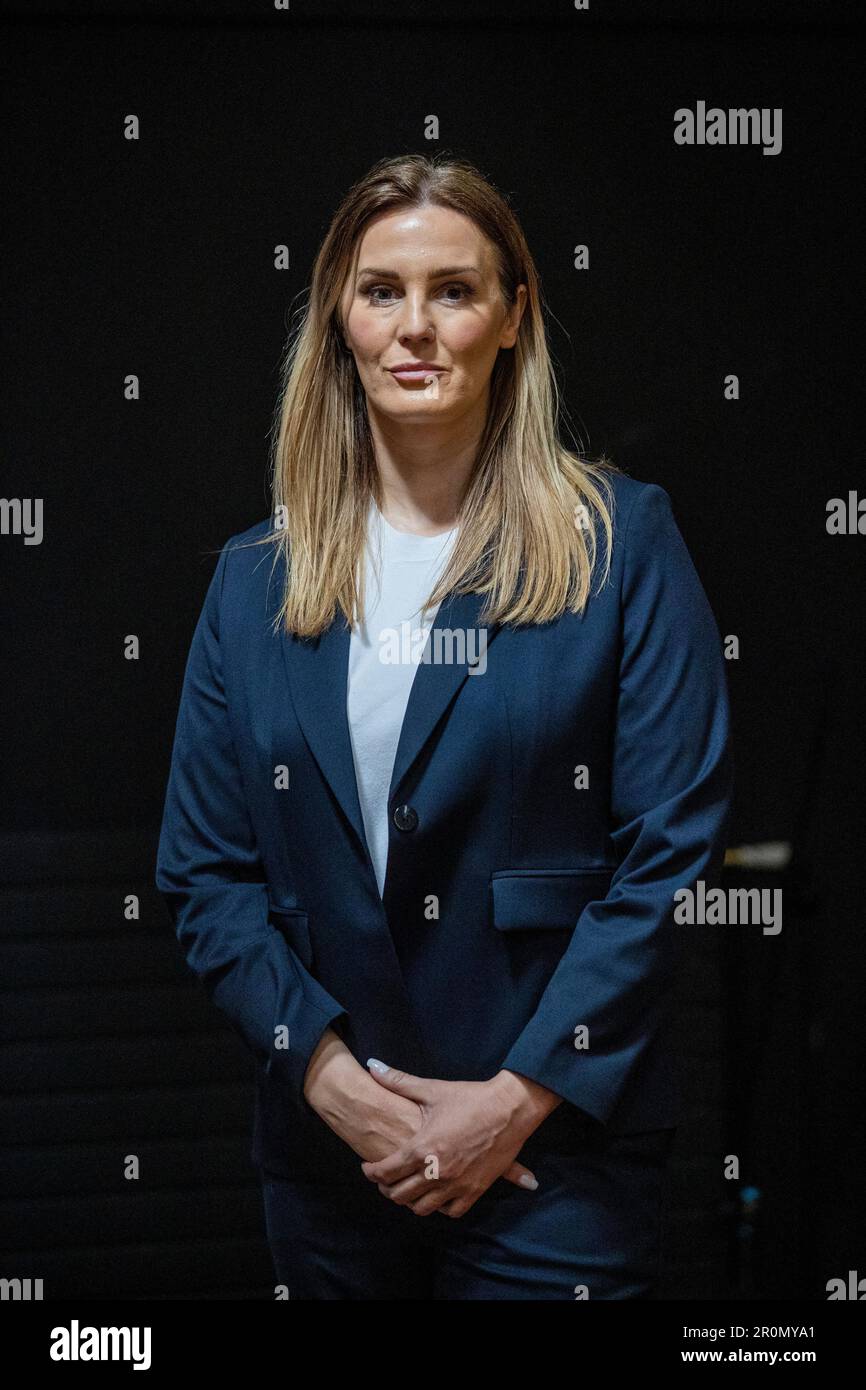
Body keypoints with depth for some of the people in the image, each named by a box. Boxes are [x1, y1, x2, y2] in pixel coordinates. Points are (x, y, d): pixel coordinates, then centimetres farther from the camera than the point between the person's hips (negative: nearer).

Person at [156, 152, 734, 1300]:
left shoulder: (620, 540, -2)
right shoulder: (256, 579, 7)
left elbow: (673, 848, -7)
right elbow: (204, 872, 5)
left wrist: (519, 1097, -12)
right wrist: (332, 1073, -9)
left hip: (557, 1143, -3)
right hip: (325, 1141, 3)